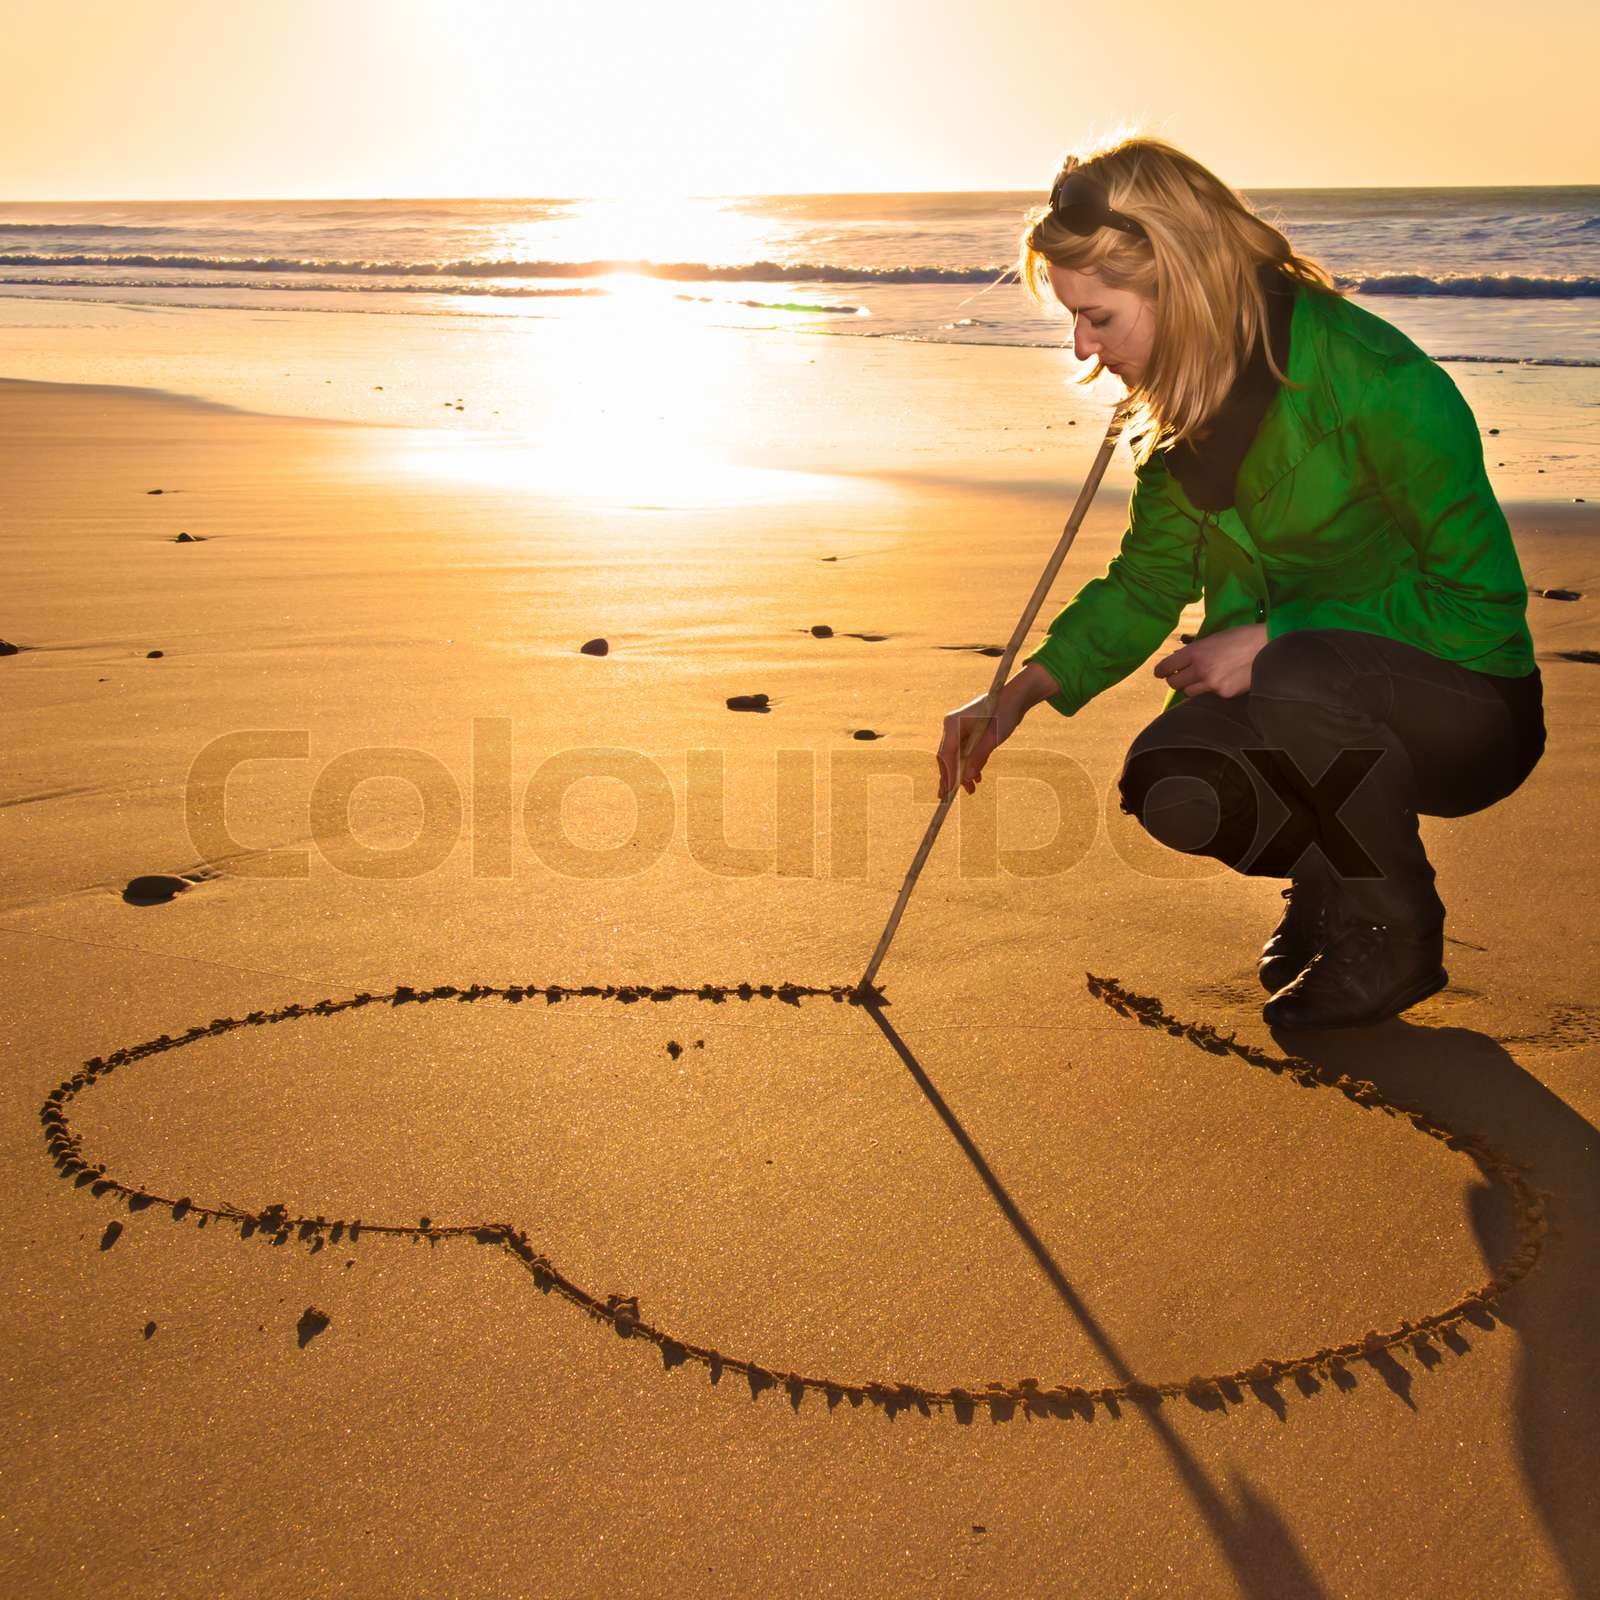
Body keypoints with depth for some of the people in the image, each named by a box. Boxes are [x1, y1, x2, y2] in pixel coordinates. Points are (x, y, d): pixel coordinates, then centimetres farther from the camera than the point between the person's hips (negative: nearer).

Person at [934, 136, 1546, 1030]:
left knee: (1303, 681, -37)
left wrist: (1270, 638, -26)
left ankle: (1394, 939, -9)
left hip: (1464, 705, -6)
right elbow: (1148, 579, 6)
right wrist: (1021, 693, -7)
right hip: (1302, 688, 6)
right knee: (1173, 788, -21)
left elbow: (1480, 596, -21)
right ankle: (1336, 876, 12)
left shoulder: (1375, 379, -24)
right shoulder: (1187, 406, -1)